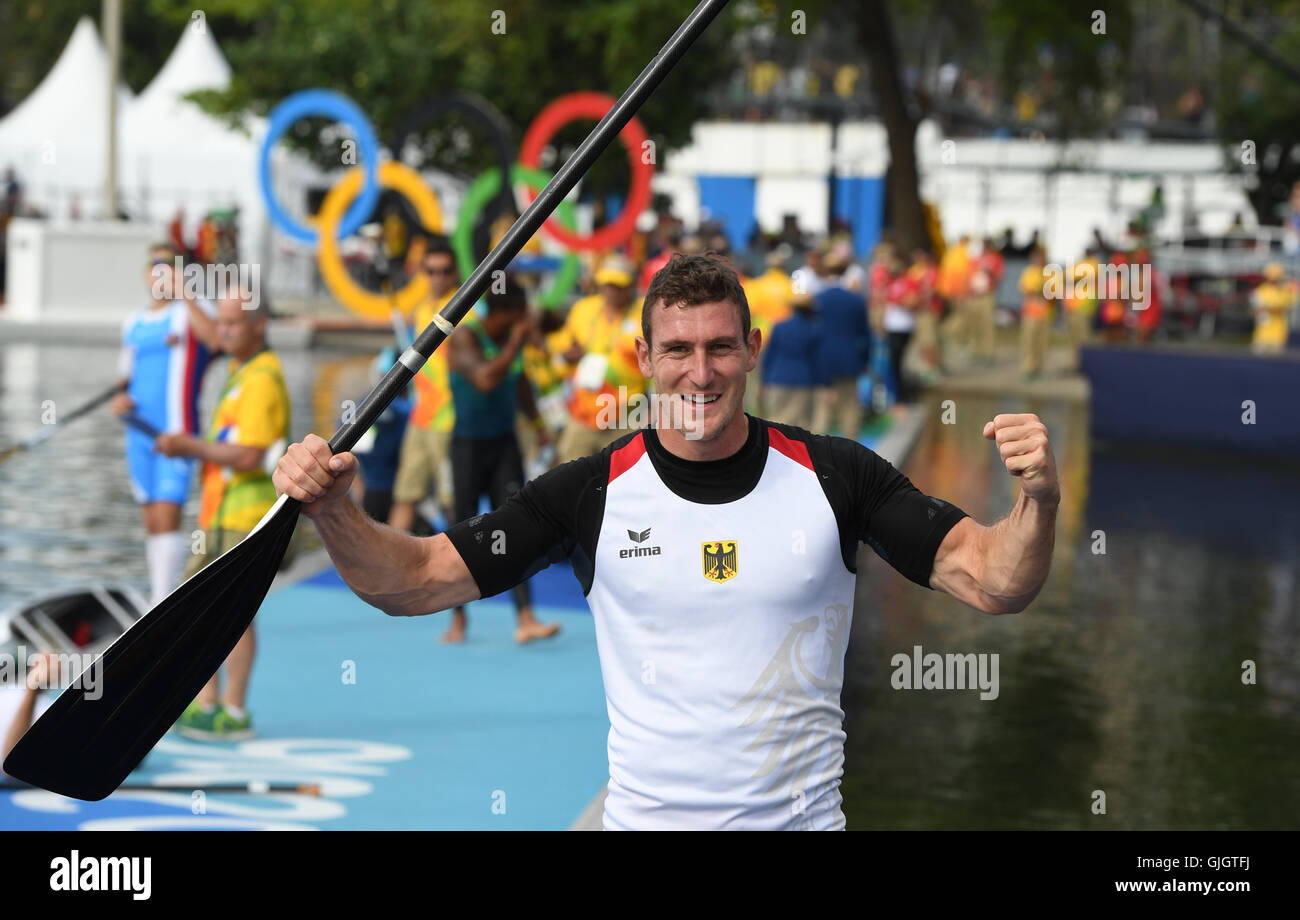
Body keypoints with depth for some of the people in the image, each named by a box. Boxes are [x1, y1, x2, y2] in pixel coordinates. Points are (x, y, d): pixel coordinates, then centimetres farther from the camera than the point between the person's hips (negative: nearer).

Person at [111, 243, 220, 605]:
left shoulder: (191, 310, -3)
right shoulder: (133, 324, 17)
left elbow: (217, 338, -24)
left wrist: (185, 297, -29)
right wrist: (120, 397, 2)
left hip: (176, 432, -7)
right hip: (140, 433, 7)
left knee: (167, 517, -14)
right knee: (152, 522, 10)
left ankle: (163, 604, -16)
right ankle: (158, 598, 16)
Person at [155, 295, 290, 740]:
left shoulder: (263, 378, -14)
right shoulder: (239, 371, 18)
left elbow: (249, 456, -22)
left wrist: (191, 446, -14)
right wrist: (189, 448, 10)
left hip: (247, 514, -10)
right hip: (220, 511, 10)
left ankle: (234, 714, -1)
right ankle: (204, 703, 17)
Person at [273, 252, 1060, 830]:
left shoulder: (833, 475, -3)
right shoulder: (595, 492, -3)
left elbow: (995, 583, -6)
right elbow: (412, 582, -2)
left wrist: (1039, 502, -27)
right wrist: (333, 511, -21)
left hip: (803, 815, 0)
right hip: (646, 816, 0)